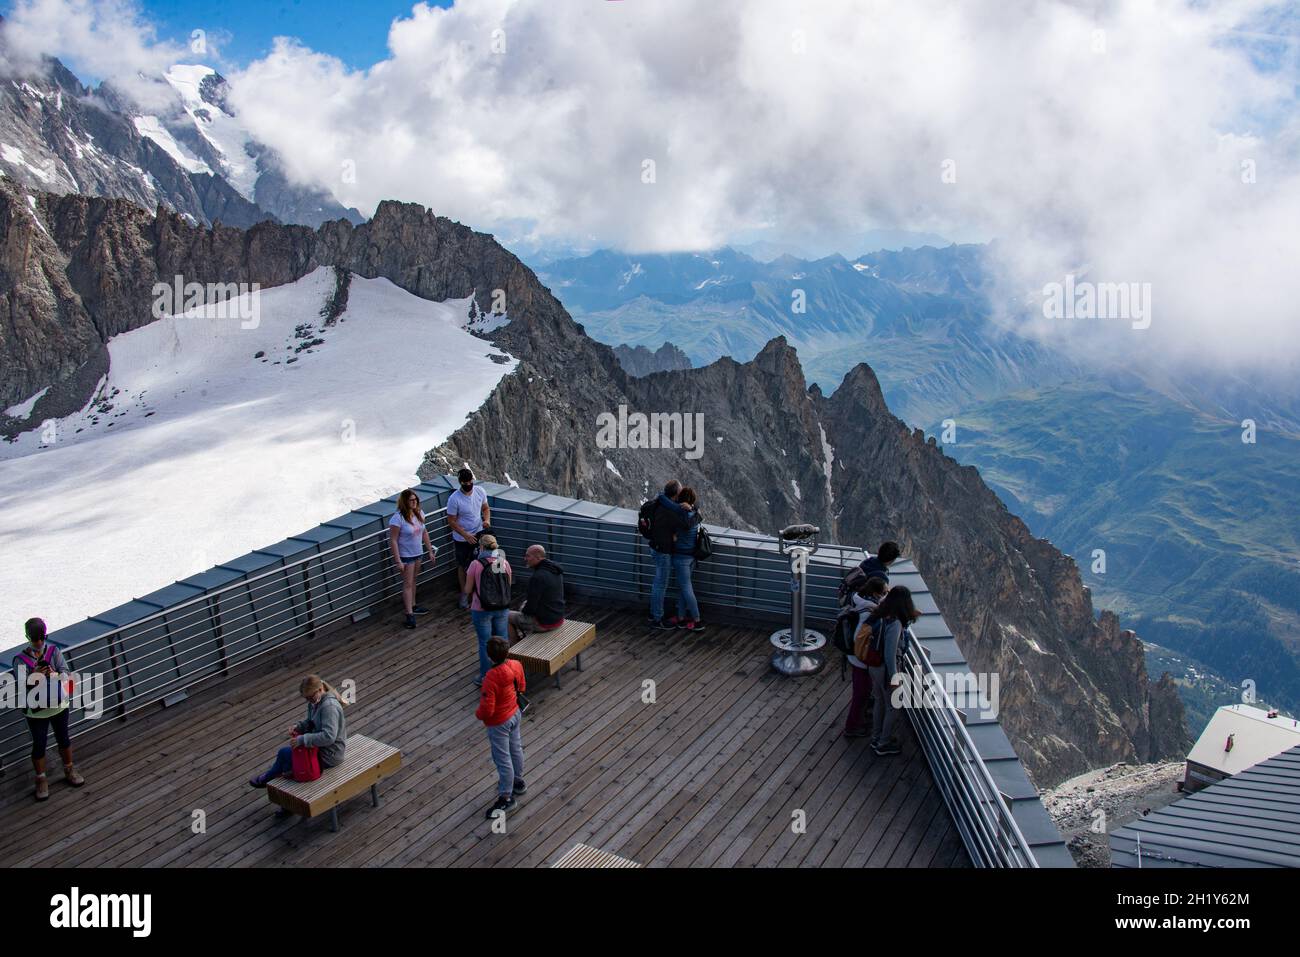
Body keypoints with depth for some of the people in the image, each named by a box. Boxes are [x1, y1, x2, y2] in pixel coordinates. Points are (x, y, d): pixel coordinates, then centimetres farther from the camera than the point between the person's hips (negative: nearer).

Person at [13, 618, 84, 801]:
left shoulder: (54, 651, -8)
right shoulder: (21, 659, -14)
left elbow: (65, 673, -13)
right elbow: (20, 684, -20)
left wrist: (55, 674, -35)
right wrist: (35, 675, -39)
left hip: (59, 705, 2)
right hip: (36, 711, -2)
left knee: (63, 739, 19)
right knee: (39, 745, 9)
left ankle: (69, 770, 40)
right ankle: (41, 780, 27)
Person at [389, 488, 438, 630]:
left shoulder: (419, 513, -2)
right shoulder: (397, 518, -24)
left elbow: (424, 533, 11)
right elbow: (393, 540, -21)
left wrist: (430, 550, 11)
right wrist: (398, 561, -22)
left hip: (417, 553, 7)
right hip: (405, 556, -7)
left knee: (413, 581, 20)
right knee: (408, 584, -2)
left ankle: (412, 605, 35)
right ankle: (409, 614, 1)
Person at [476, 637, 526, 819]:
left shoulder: (491, 678, -34)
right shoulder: (516, 666, -14)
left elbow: (487, 709, -29)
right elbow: (522, 687, 5)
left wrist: (478, 715, -8)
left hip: (498, 723, -7)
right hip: (515, 714, 7)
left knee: (503, 760, 8)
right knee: (516, 749, 26)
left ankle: (506, 798, 21)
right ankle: (518, 782, 46)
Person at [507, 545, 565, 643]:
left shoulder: (538, 577, -27)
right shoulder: (557, 572, 2)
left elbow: (531, 606, -22)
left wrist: (523, 610, -1)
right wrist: (526, 601, 11)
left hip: (544, 623, -9)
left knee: (508, 617, 10)